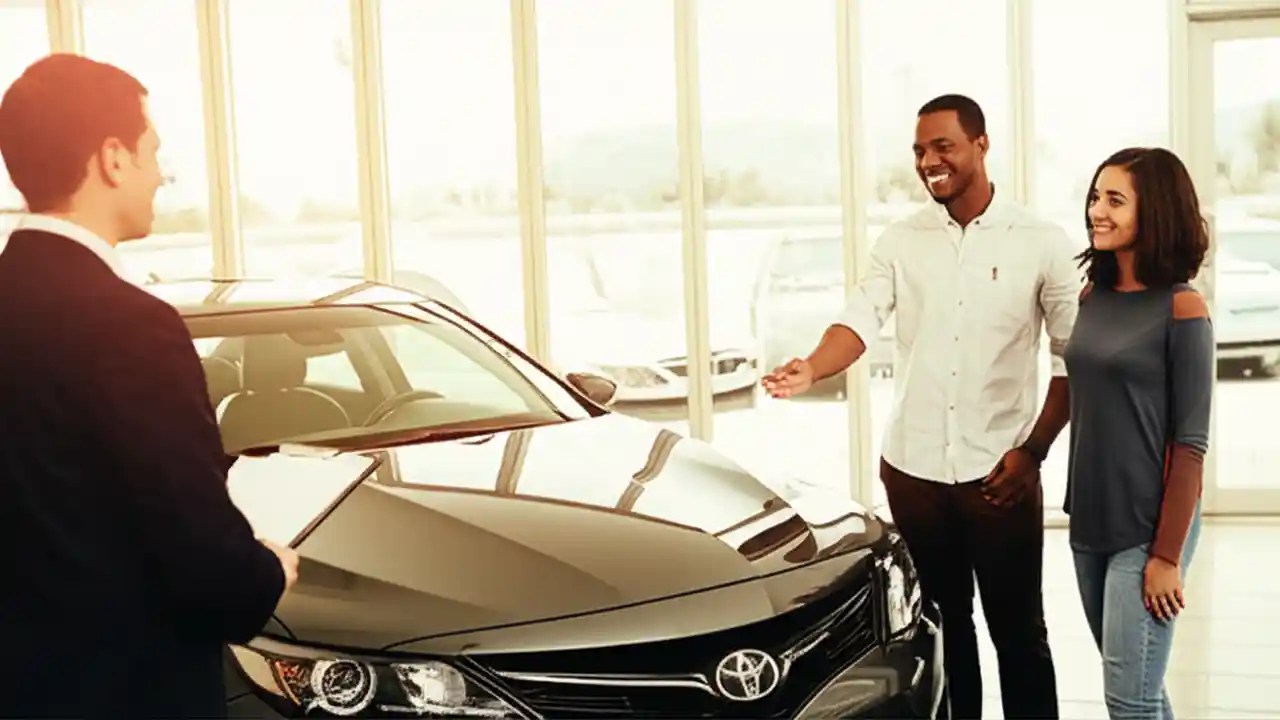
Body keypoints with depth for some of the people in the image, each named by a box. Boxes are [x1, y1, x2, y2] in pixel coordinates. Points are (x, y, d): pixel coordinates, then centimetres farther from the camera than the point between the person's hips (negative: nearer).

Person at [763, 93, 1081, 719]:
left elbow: (1073, 358, -3)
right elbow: (860, 321, -8)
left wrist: (1033, 450, -10)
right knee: (941, 626, 16)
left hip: (999, 473, -3)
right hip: (912, 469, 3)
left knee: (1017, 630, 8)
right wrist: (812, 369, -29)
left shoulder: (1042, 243, -3)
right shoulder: (900, 241, 4)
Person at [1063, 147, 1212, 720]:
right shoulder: (1092, 296, 6)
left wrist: (1168, 555, -14)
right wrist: (1077, 507, 10)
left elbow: (1190, 443, -12)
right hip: (1089, 523, 6)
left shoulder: (1180, 309, -12)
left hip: (1146, 530, -6)